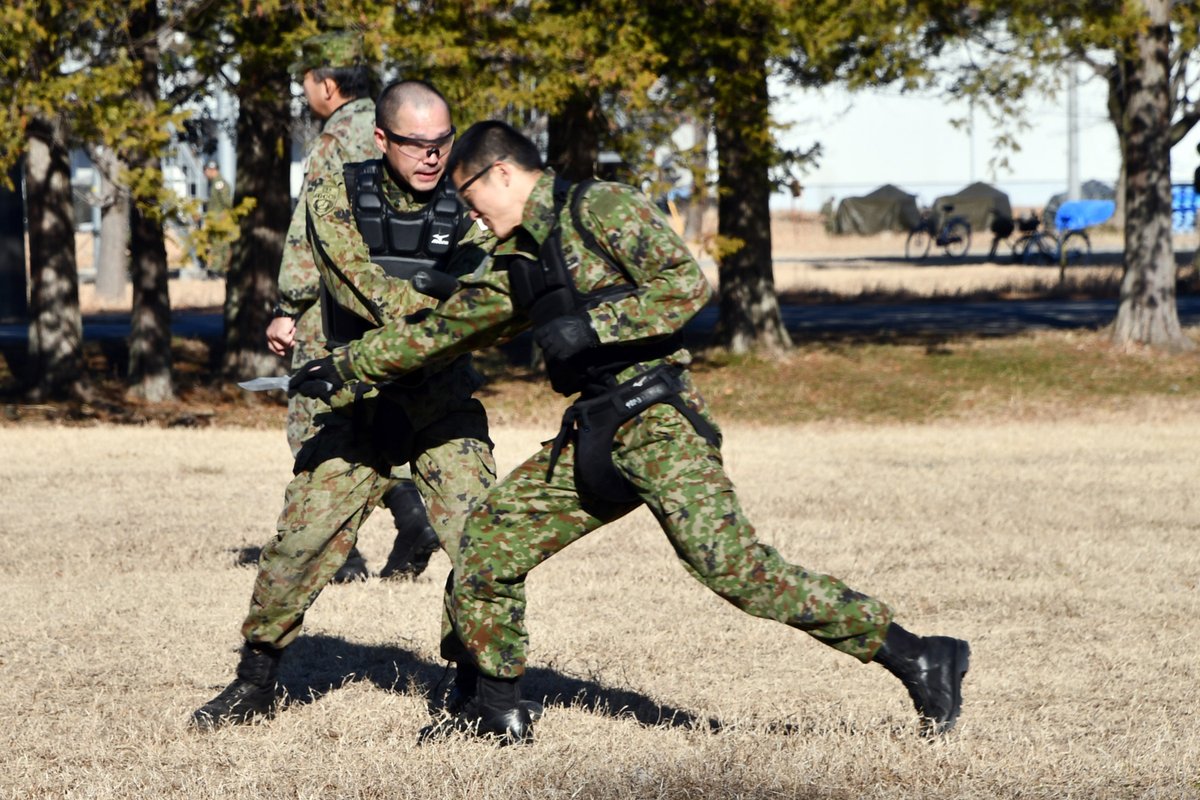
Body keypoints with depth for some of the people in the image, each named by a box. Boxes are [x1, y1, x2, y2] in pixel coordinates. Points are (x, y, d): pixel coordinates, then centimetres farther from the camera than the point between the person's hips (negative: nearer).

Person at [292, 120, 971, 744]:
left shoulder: (600, 208, -5)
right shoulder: (518, 260, 20)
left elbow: (687, 283, -16)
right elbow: (443, 329, 30)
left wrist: (592, 325, -18)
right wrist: (343, 366, 32)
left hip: (657, 420, -9)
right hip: (593, 437, 9)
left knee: (733, 566, -22)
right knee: (488, 543, 7)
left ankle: (918, 659, -21)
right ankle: (498, 711, 20)